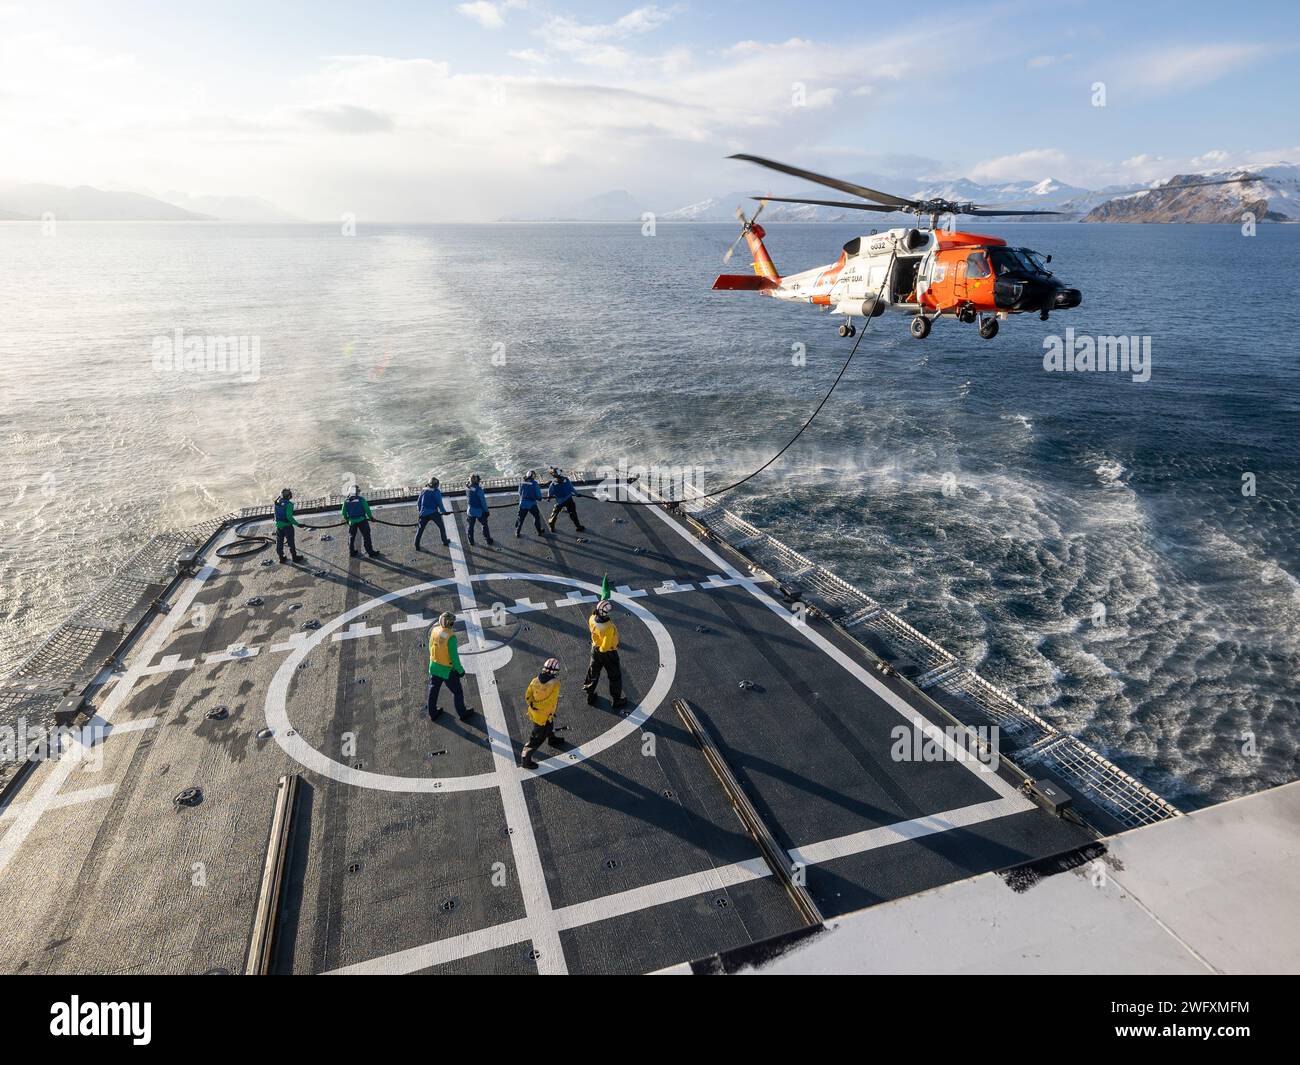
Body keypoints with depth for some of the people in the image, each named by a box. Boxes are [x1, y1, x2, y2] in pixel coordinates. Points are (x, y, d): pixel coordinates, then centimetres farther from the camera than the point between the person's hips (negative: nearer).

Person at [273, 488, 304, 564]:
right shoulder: (289, 504, -22)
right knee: (291, 543, 9)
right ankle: (294, 557, 22)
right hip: (287, 526, -6)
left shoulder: (277, 503, -1)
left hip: (278, 525, 6)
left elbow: (276, 514, 12)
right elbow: (289, 517, -27)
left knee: (279, 542, 16)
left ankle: (281, 557, 27)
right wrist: (297, 524, -20)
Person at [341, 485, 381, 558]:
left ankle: (352, 551, 23)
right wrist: (371, 517, 4)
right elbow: (367, 509, -10)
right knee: (366, 536, 0)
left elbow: (343, 512, 6)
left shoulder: (346, 501, 1)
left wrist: (347, 519, 23)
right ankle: (370, 552, -1)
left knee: (351, 536, 18)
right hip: (362, 520, -4)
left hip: (352, 521, 4)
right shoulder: (361, 499, -10)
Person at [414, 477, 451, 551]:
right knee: (441, 527, 17)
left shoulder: (423, 491, 8)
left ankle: (416, 545, 7)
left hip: (424, 513, 3)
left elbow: (418, 503, 11)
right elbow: (439, 503, -9)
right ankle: (445, 541, 26)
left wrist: (421, 510, 22)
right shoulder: (436, 491, -6)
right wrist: (444, 511, 0)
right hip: (434, 513, -3)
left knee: (420, 529, 9)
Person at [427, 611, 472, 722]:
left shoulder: (435, 630, -11)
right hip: (448, 670, -6)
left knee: (433, 690, 23)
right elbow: (454, 656, -23)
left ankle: (432, 713, 40)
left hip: (434, 667, 6)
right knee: (457, 691, 15)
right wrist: (460, 670, -9)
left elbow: (431, 647, 4)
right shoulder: (451, 637, -30)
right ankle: (462, 713, 32)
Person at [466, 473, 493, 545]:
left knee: (471, 526, 19)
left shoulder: (467, 488, -7)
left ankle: (471, 540, 30)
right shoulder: (479, 489, -25)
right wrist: (486, 510, -9)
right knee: (484, 525, 13)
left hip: (471, 510, 5)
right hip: (479, 511, -5)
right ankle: (489, 541, 23)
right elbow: (483, 501, -19)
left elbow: (467, 499, 7)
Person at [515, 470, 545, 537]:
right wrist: (539, 498, 13)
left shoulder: (522, 482, 0)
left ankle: (517, 532, 20)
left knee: (520, 518, 15)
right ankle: (539, 531, 23)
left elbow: (520, 493, 10)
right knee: (537, 516, 17)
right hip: (532, 504, -3)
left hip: (523, 503, 3)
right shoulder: (534, 483, -12)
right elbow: (538, 494, -9)